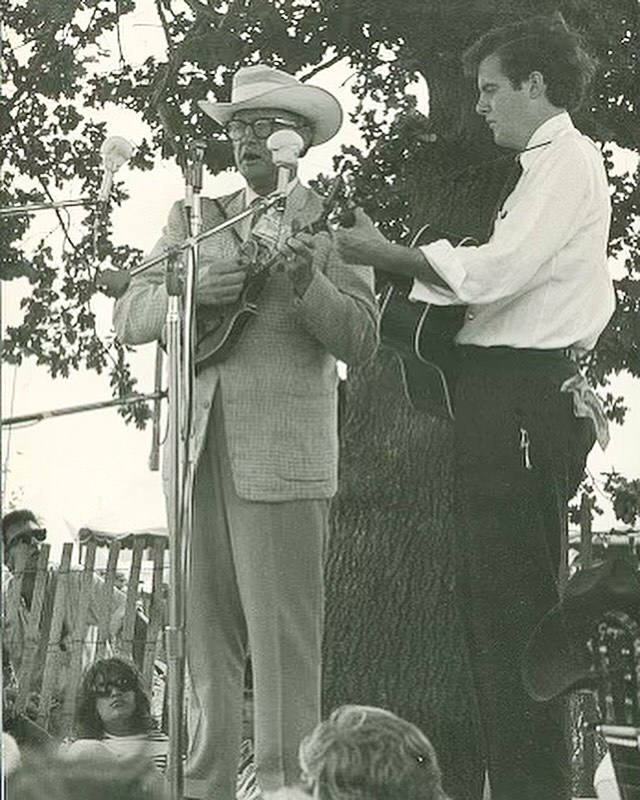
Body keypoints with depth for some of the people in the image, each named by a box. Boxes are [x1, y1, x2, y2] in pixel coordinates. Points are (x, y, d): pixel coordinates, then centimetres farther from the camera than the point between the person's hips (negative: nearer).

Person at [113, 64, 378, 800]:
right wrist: (192, 287, -10)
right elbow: (130, 318, 9)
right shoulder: (194, 219, 19)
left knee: (282, 638, -7)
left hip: (282, 454, -4)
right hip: (200, 450, 4)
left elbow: (360, 340, -3)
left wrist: (309, 283, -20)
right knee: (203, 635, 4)